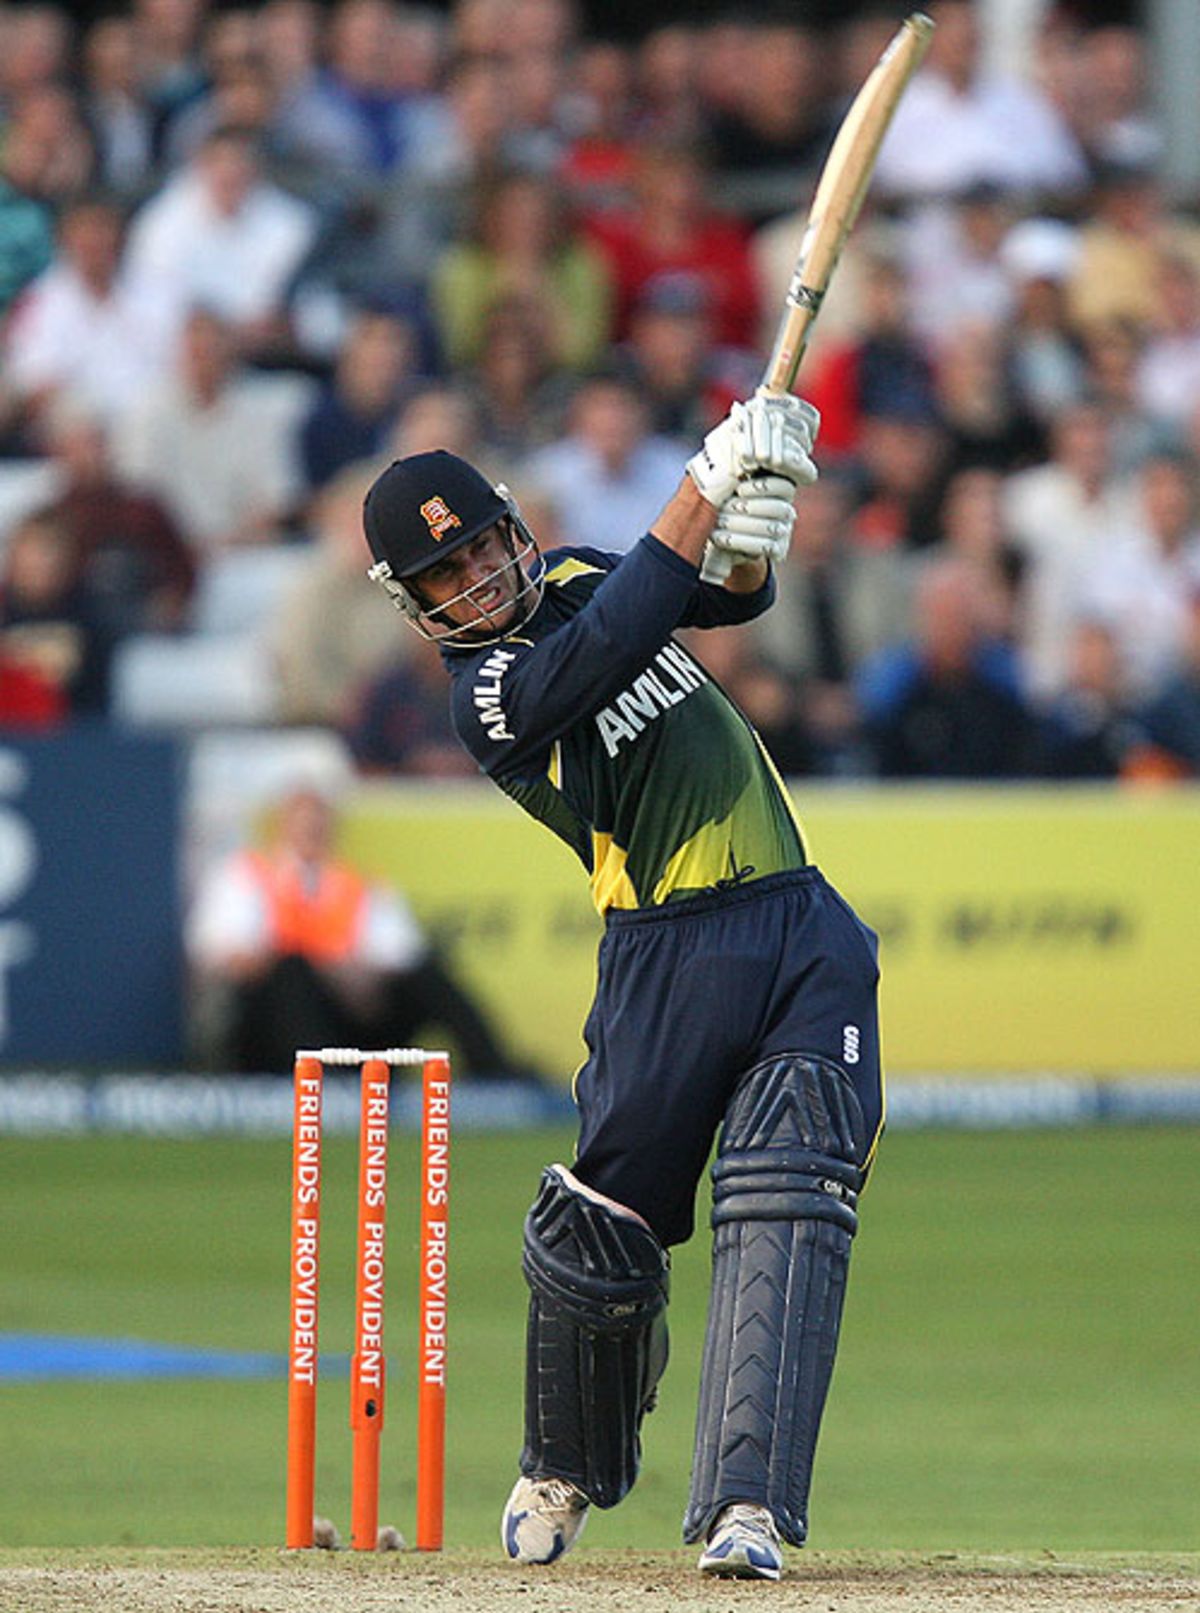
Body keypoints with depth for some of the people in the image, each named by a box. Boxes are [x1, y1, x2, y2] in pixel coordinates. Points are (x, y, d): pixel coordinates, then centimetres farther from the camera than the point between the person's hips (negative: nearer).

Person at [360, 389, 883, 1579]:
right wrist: (705, 490, -28)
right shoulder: (491, 691, -9)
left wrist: (750, 532, -20)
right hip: (670, 955, -4)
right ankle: (566, 1470, 28)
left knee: (788, 1203, -12)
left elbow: (728, 594, 3)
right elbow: (613, 643, -26)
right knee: (604, 1224, -2)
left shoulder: (579, 577, 13)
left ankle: (747, 1506, -20)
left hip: (807, 932, 4)